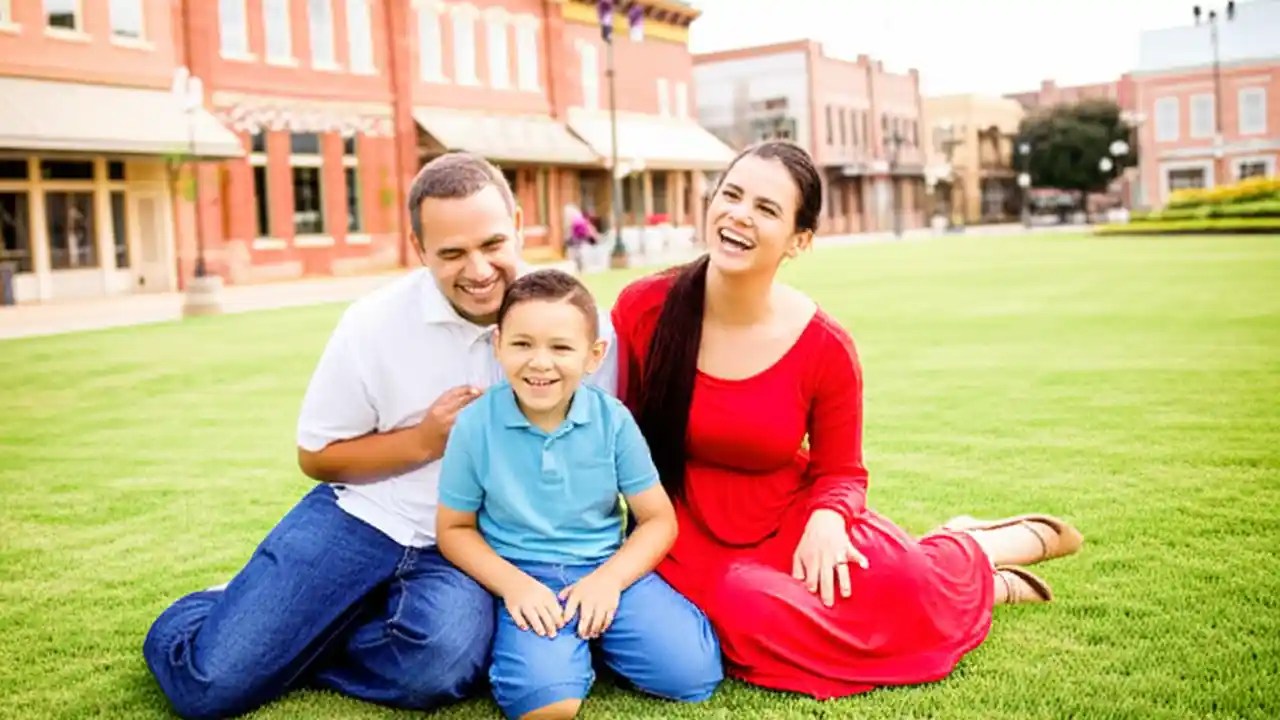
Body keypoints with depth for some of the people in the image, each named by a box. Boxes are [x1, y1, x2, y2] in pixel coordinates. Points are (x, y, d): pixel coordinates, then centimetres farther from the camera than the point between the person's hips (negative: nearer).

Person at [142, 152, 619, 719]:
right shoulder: (374, 322, -9)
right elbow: (316, 455, 2)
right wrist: (423, 441, -15)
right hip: (362, 518, 0)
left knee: (437, 665, -32)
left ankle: (289, 643, -1)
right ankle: (240, 610, 28)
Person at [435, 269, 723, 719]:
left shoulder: (612, 419, -6)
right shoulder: (476, 425, -9)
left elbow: (658, 520, 0)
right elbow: (454, 529, 1)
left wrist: (608, 578, -16)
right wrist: (513, 584, -15)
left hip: (606, 568, 2)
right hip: (524, 577, -2)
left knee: (692, 671, -16)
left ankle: (595, 635, 9)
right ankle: (570, 645, 4)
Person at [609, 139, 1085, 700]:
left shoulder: (825, 347, -13)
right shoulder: (642, 309, -12)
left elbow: (840, 473, 0)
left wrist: (826, 521, -21)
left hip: (789, 521, 0)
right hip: (689, 533, 1)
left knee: (903, 590, -28)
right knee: (764, 622, -29)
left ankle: (978, 551, 14)